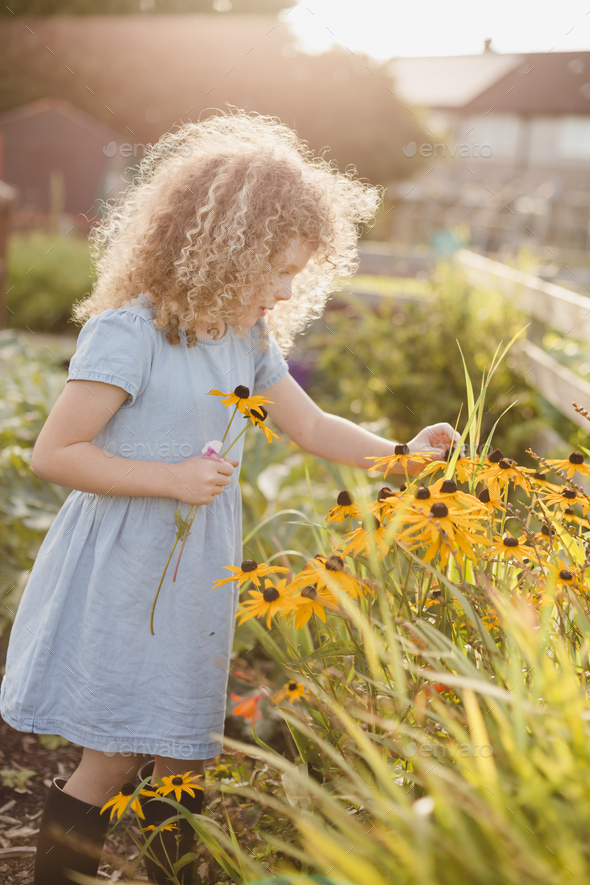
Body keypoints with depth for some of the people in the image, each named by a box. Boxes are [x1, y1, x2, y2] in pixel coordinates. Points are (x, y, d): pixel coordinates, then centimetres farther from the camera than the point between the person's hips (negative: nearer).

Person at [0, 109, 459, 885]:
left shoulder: (248, 340, 5)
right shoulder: (129, 332, -19)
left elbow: (310, 426, 13)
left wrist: (400, 454, 0)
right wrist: (173, 479, -21)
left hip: (195, 576, 7)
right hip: (122, 577, -7)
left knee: (184, 750, 16)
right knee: (113, 758, 1)